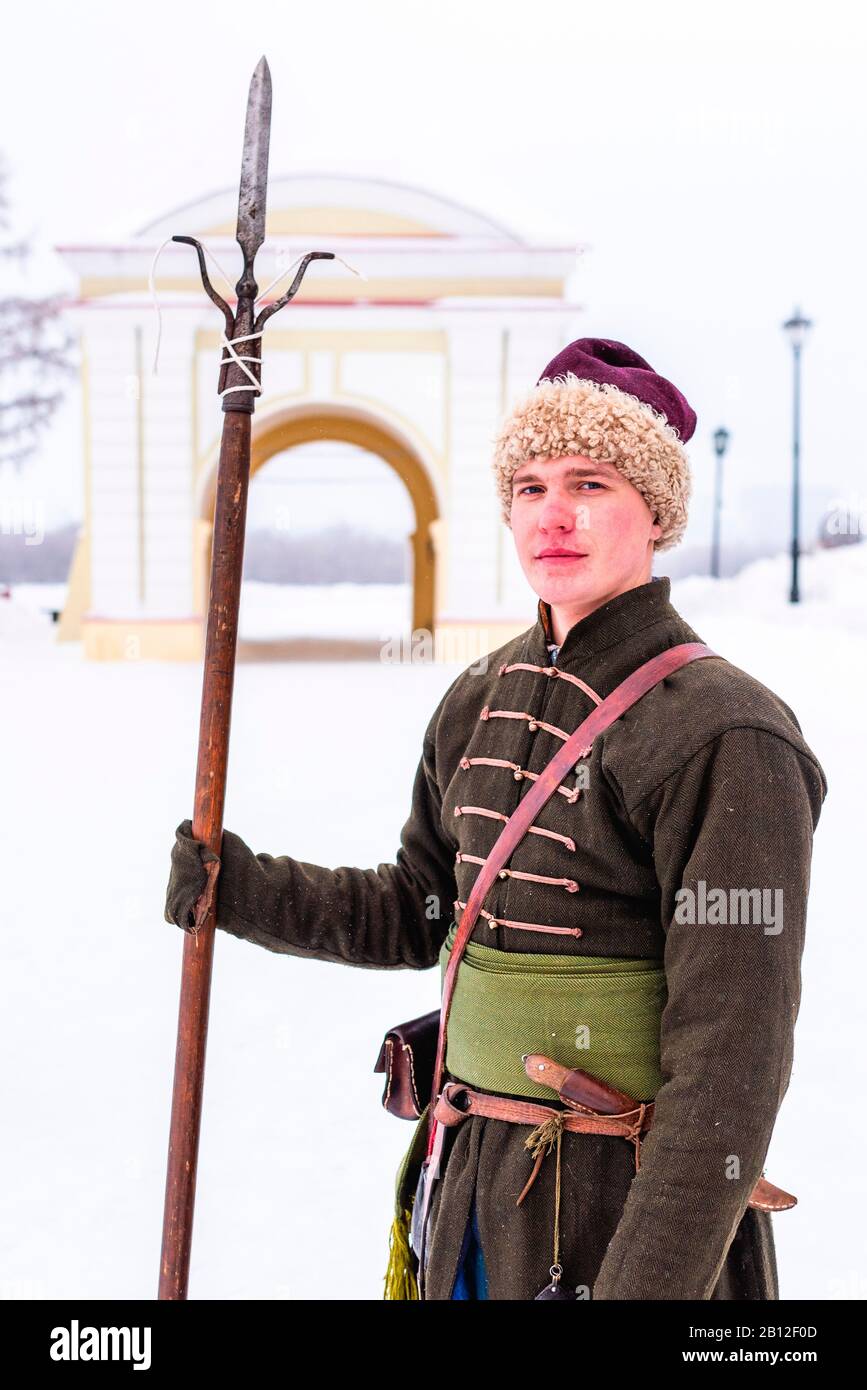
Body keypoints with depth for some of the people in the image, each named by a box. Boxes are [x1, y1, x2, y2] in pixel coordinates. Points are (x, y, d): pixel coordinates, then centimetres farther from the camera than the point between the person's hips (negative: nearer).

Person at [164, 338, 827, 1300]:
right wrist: (240, 889, 8)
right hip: (478, 1183, 7)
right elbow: (421, 913, 17)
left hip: (626, 1210, -6)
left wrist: (647, 1284, -22)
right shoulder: (482, 701, 5)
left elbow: (731, 1060, -20)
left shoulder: (725, 738, -17)